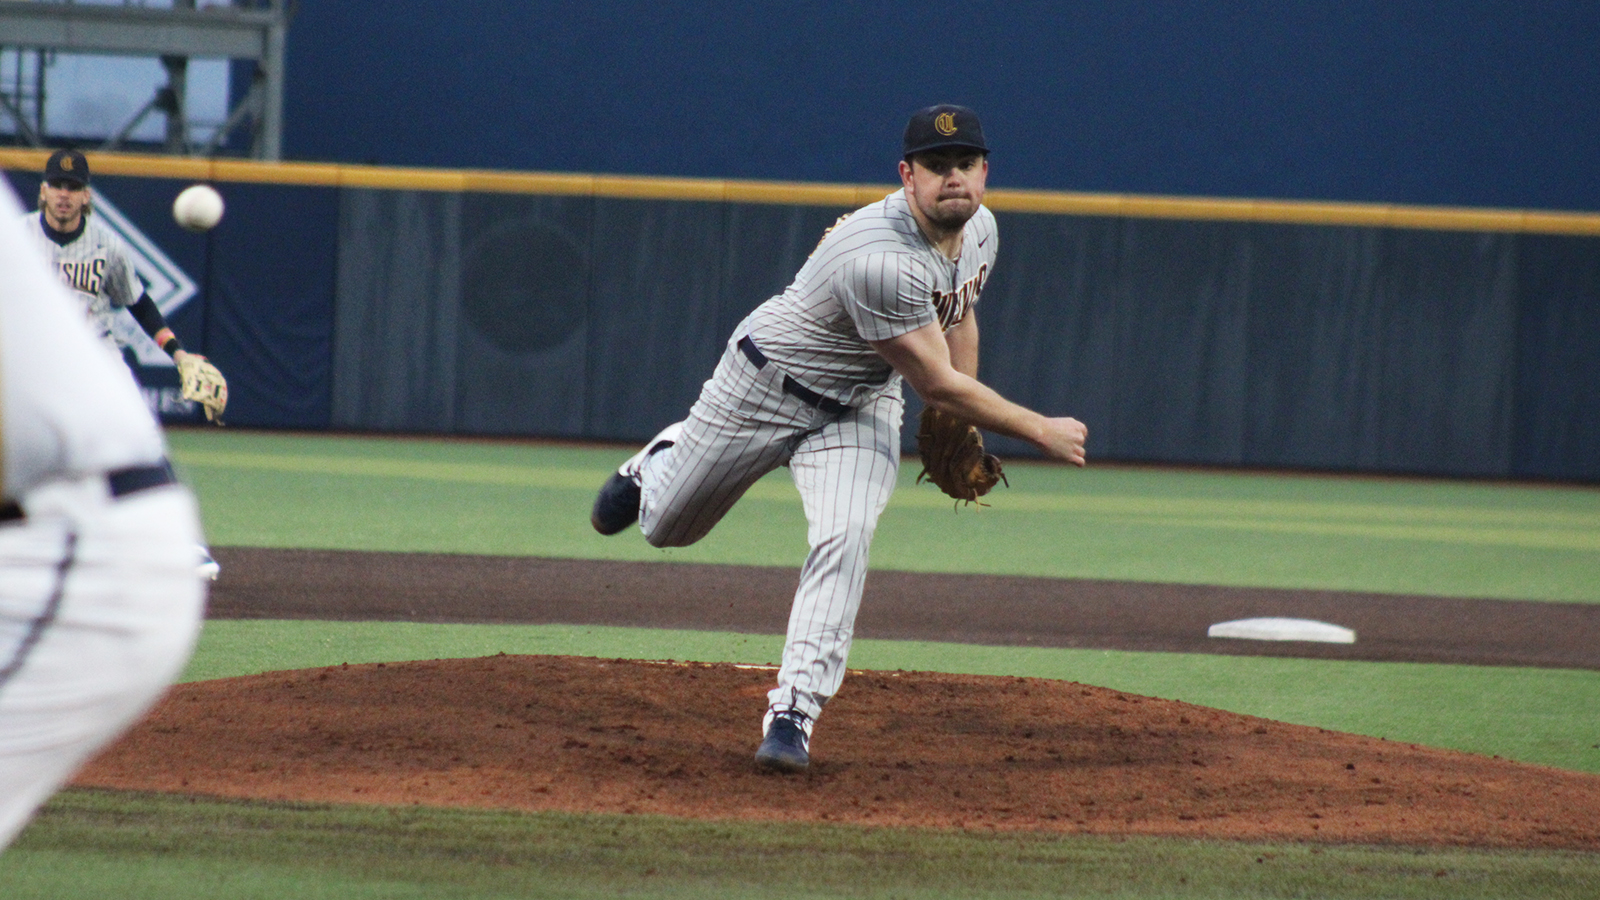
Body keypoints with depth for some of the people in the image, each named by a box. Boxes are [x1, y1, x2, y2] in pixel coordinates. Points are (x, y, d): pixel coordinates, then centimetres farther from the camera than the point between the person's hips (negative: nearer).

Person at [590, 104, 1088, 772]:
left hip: (861, 405, 5)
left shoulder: (979, 229, -10)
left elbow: (958, 316, 13)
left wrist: (962, 432, 7)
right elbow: (937, 385, -31)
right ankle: (661, 462, 52)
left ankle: (793, 714, -20)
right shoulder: (883, 261, -38)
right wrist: (1041, 432, -23)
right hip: (766, 385, -5)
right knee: (666, 527, 14)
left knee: (844, 540, -22)